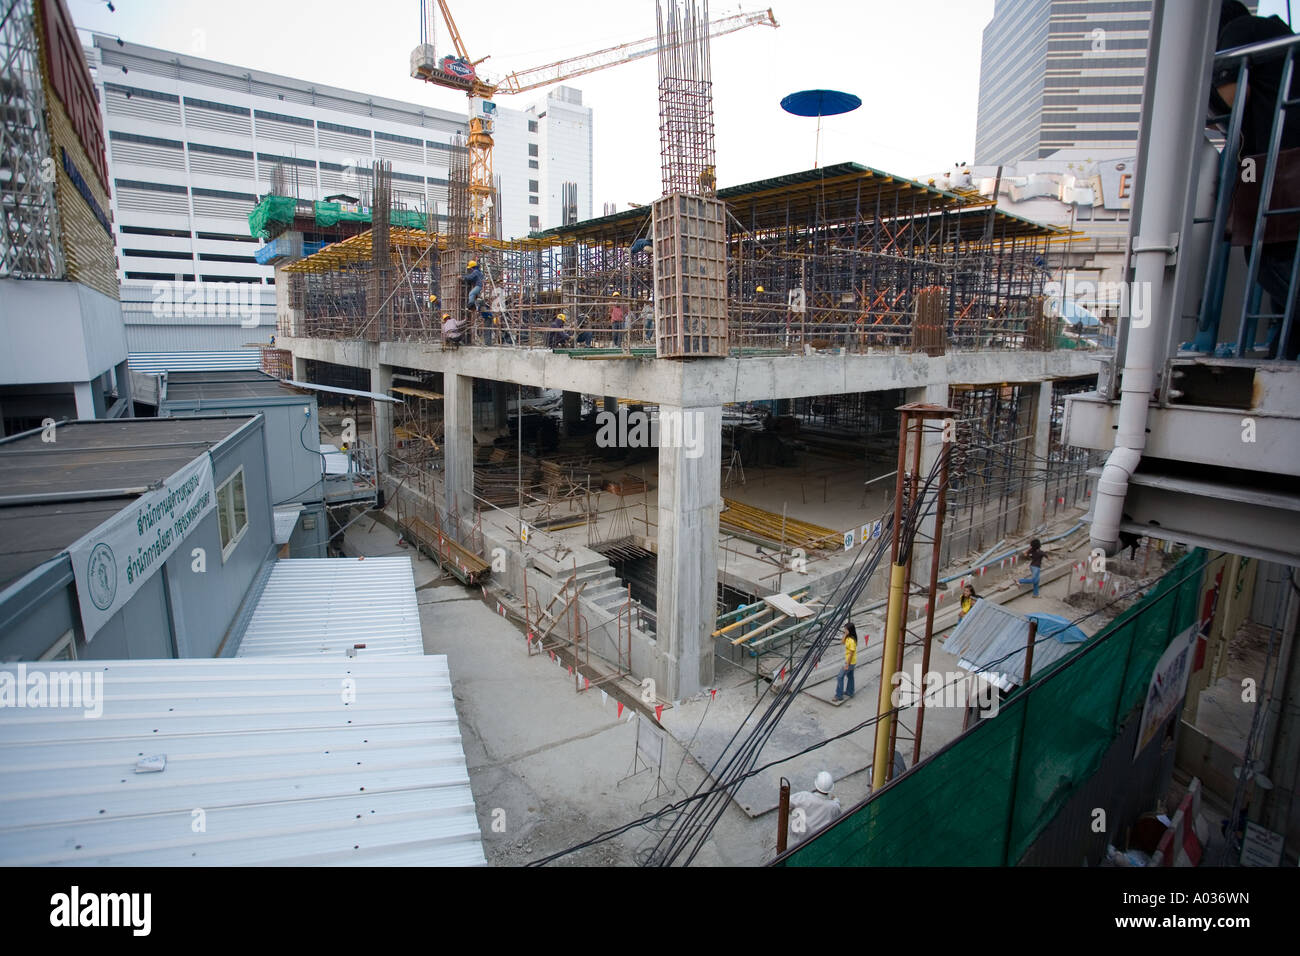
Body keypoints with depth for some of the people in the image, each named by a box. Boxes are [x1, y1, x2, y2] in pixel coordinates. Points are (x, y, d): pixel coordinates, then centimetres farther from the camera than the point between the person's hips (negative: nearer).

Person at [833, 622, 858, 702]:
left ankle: (839, 696, 4)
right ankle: (850, 693, 38)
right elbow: (843, 642, 14)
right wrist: (845, 635, -3)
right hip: (851, 662, 10)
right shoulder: (848, 637, -2)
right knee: (850, 676, 22)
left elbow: (851, 653, -25)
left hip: (850, 662, -10)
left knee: (840, 677, -3)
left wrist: (847, 665, -20)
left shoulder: (852, 640, -28)